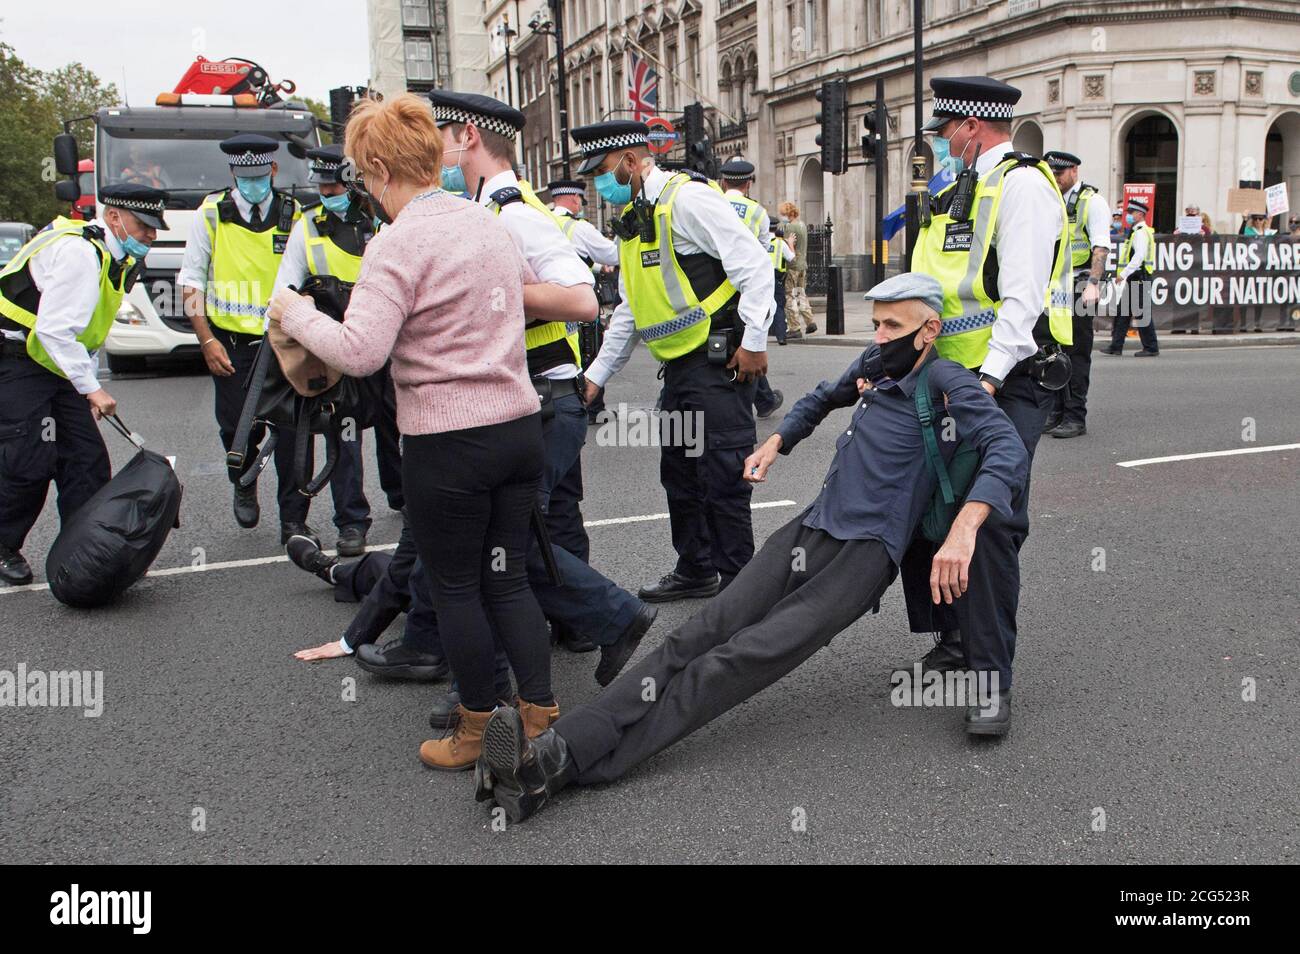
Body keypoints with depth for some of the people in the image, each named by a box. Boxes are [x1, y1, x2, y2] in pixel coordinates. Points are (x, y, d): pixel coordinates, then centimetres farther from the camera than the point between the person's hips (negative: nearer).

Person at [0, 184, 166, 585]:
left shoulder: (115, 259, 11)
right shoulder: (78, 252, -20)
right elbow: (54, 329, -27)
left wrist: (91, 388, 13)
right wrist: (91, 387, -26)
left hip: (59, 366, 10)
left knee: (87, 458, 2)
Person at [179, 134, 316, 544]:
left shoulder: (293, 216, 2)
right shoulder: (212, 213, 0)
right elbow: (191, 280, 2)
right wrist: (207, 340, -6)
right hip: (230, 344, 0)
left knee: (292, 429, -5)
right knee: (237, 429, 6)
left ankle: (293, 521, 5)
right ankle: (244, 486, 39)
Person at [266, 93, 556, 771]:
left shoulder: (399, 243, -14)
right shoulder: (487, 222, 9)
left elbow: (359, 351, -22)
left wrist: (295, 314, -5)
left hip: (448, 442, -7)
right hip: (520, 427, 7)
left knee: (456, 589, 10)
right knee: (508, 580, 15)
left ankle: (474, 733, 24)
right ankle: (542, 721, 18)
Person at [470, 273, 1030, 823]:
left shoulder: (944, 381, -5)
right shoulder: (875, 364, 17)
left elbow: (1009, 451, -20)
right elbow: (823, 399, 38)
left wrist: (964, 529, -35)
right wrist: (775, 443, 22)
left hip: (864, 553, -7)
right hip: (810, 529, 7)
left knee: (747, 657, -24)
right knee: (698, 638, -13)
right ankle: (554, 747, -29)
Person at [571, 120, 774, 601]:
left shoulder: (687, 197, -12)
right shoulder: (633, 218, 16)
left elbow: (754, 264, -16)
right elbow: (629, 310, 22)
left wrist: (754, 342, -17)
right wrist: (597, 374, 21)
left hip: (719, 362, -9)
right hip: (678, 365, 10)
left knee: (721, 476, -4)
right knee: (679, 473, 16)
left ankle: (738, 580, 9)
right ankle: (695, 570, 31)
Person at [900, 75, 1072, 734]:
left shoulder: (1023, 184, -8)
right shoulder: (960, 192, 20)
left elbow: (1022, 298, -19)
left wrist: (988, 379, -27)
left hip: (1006, 386, -9)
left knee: (990, 524, -13)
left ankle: (989, 680, -7)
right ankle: (953, 641, 27)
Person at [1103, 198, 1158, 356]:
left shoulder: (1141, 232, -12)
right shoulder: (1136, 231, 19)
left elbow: (1139, 256, -22)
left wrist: (1123, 274, -23)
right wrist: (1124, 274, 19)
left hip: (1139, 277, -10)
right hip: (1134, 278, 10)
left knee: (1142, 313, -5)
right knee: (1123, 311, 9)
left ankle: (1151, 348, 1)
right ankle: (1116, 347, 10)